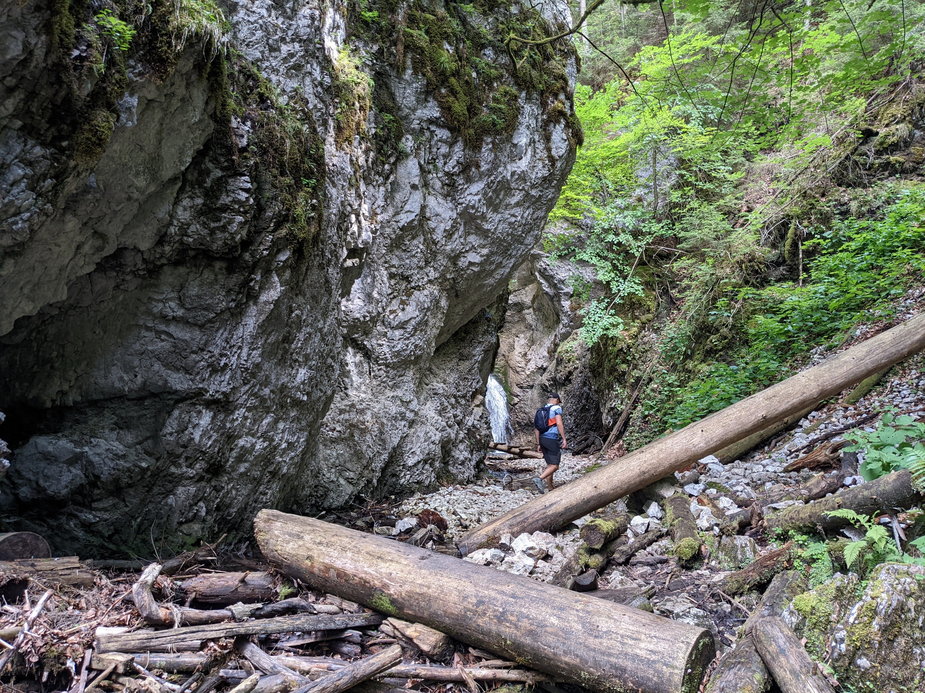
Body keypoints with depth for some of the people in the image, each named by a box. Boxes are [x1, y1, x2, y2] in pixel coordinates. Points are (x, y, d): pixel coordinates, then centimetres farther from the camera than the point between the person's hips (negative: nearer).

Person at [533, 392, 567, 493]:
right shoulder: (556, 408, -1)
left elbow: (536, 429, 15)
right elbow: (559, 423, -15)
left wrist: (538, 444, 19)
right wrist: (564, 439, -15)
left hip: (542, 439, 7)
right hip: (552, 439, -7)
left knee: (549, 465, 15)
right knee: (554, 466, -7)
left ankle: (550, 488, 17)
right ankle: (539, 478, -27)